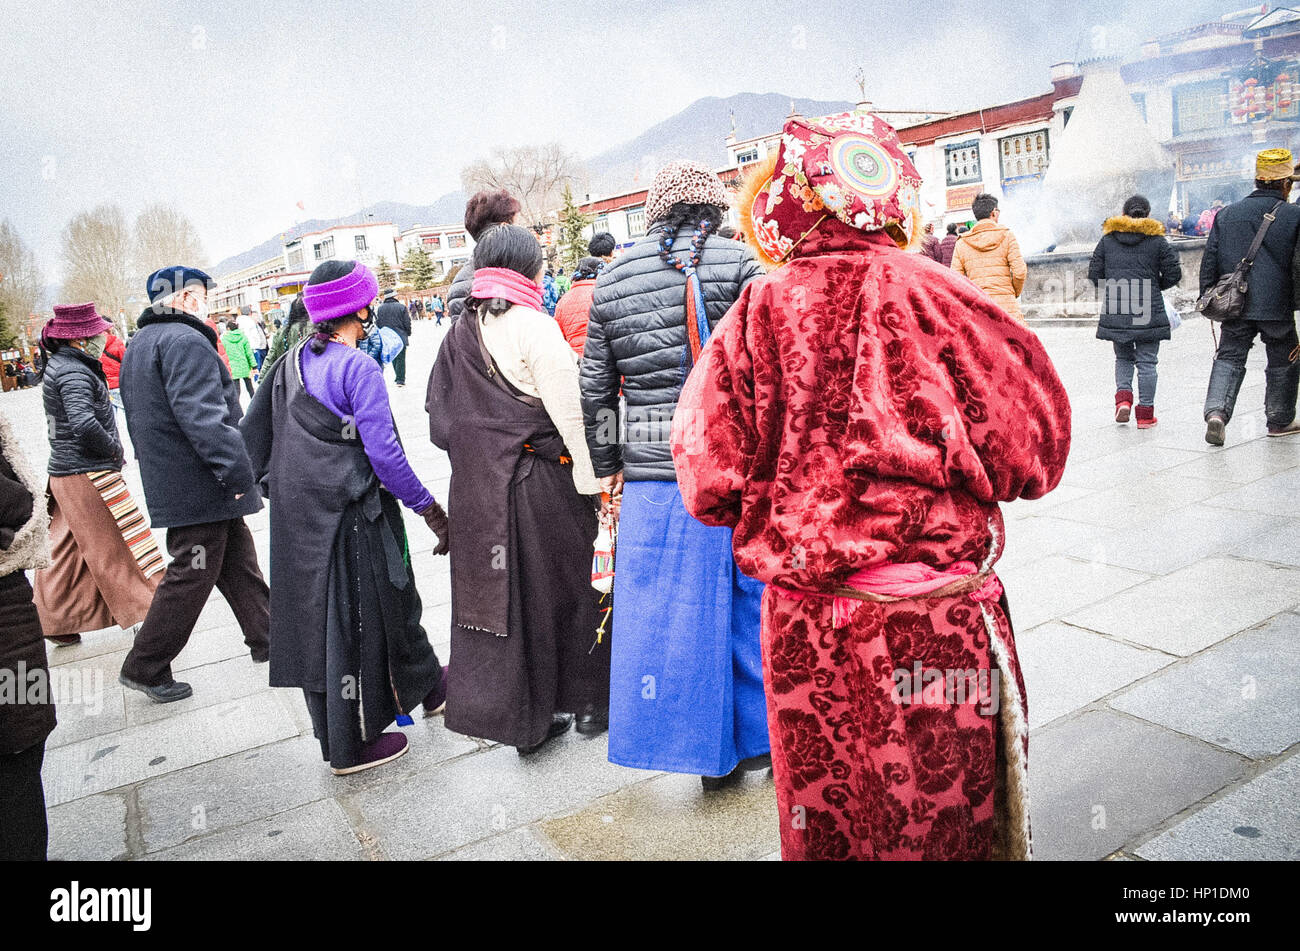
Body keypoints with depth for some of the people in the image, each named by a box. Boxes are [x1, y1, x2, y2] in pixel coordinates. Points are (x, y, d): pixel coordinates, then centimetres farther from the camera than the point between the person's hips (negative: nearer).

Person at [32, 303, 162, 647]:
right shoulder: (74, 372, -18)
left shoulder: (60, 364, 14)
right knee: (119, 546, -2)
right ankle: (147, 615, 6)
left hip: (66, 472, 10)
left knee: (66, 551, 16)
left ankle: (52, 621, 25)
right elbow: (84, 423, -32)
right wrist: (115, 450, -16)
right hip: (89, 475, -10)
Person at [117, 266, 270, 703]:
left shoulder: (139, 344, 18)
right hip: (200, 486, -11)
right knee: (191, 574, -1)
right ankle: (145, 668, 10)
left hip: (170, 481, 11)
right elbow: (202, 416, -28)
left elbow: (140, 419, 23)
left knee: (238, 561, 17)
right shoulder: (184, 340, -17)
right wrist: (238, 469, -25)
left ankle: (265, 637, 28)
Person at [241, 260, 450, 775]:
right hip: (352, 514, -8)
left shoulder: (291, 362, 7)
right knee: (361, 614, 8)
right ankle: (354, 744, 26)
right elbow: (383, 453, -20)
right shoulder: (358, 368, -16)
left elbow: (254, 434, 13)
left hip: (299, 516, 8)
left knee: (318, 613, 14)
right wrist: (429, 507, -14)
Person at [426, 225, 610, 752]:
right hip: (540, 482, -5)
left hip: (476, 486, 6)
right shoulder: (534, 327, -14)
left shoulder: (458, 335, 6)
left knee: (500, 589, 11)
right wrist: (590, 481, -12)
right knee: (564, 582, 11)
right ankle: (587, 702, 26)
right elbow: (570, 415, -17)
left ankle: (525, 718, 22)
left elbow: (441, 417, 11)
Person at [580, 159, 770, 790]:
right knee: (749, 599, 13)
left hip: (651, 477, 2)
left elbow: (594, 388, 11)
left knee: (667, 612, 11)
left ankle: (715, 756, 23)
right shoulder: (737, 264, -2)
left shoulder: (611, 281, 9)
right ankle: (761, 736, 29)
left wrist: (608, 466, 20)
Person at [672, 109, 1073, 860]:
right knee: (941, 817, 18)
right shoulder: (925, 293, -12)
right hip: (928, 628, -2)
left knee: (825, 821, 21)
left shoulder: (757, 311, -6)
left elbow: (709, 480, -6)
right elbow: (1033, 449, -9)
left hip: (800, 626, 3)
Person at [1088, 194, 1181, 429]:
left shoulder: (1107, 240, 5)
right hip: (1149, 311, -2)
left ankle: (1123, 397, -3)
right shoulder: (1158, 240, 0)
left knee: (1123, 358, 19)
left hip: (1115, 313, 2)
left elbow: (1094, 274, 5)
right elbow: (1173, 274, 1)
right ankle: (1145, 413, 9)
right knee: (1146, 362, 5)